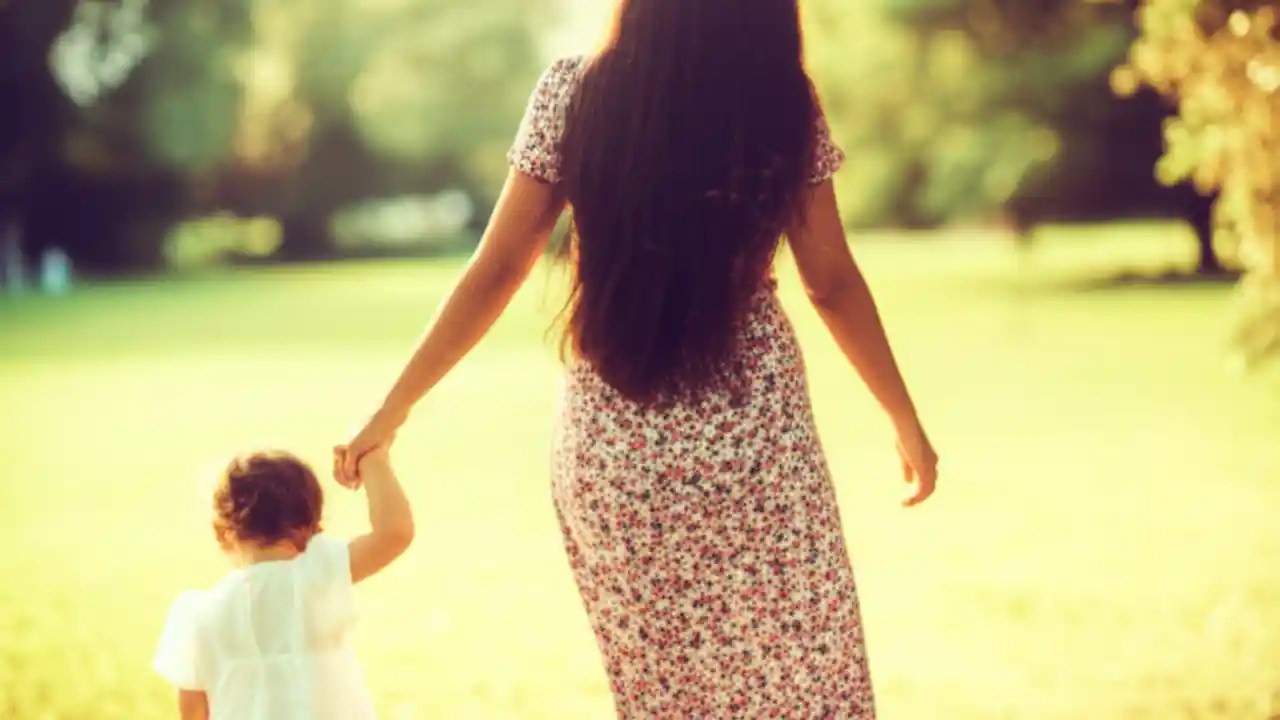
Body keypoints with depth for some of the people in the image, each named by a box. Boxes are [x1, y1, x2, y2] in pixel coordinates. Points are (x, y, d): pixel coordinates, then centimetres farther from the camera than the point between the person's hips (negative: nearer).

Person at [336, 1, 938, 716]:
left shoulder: (574, 94, -6)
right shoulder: (784, 104, -6)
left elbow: (497, 271, -3)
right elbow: (833, 285, 1)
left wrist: (394, 409, 6)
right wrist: (907, 420, 15)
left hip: (611, 450, 2)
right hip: (758, 444, -2)